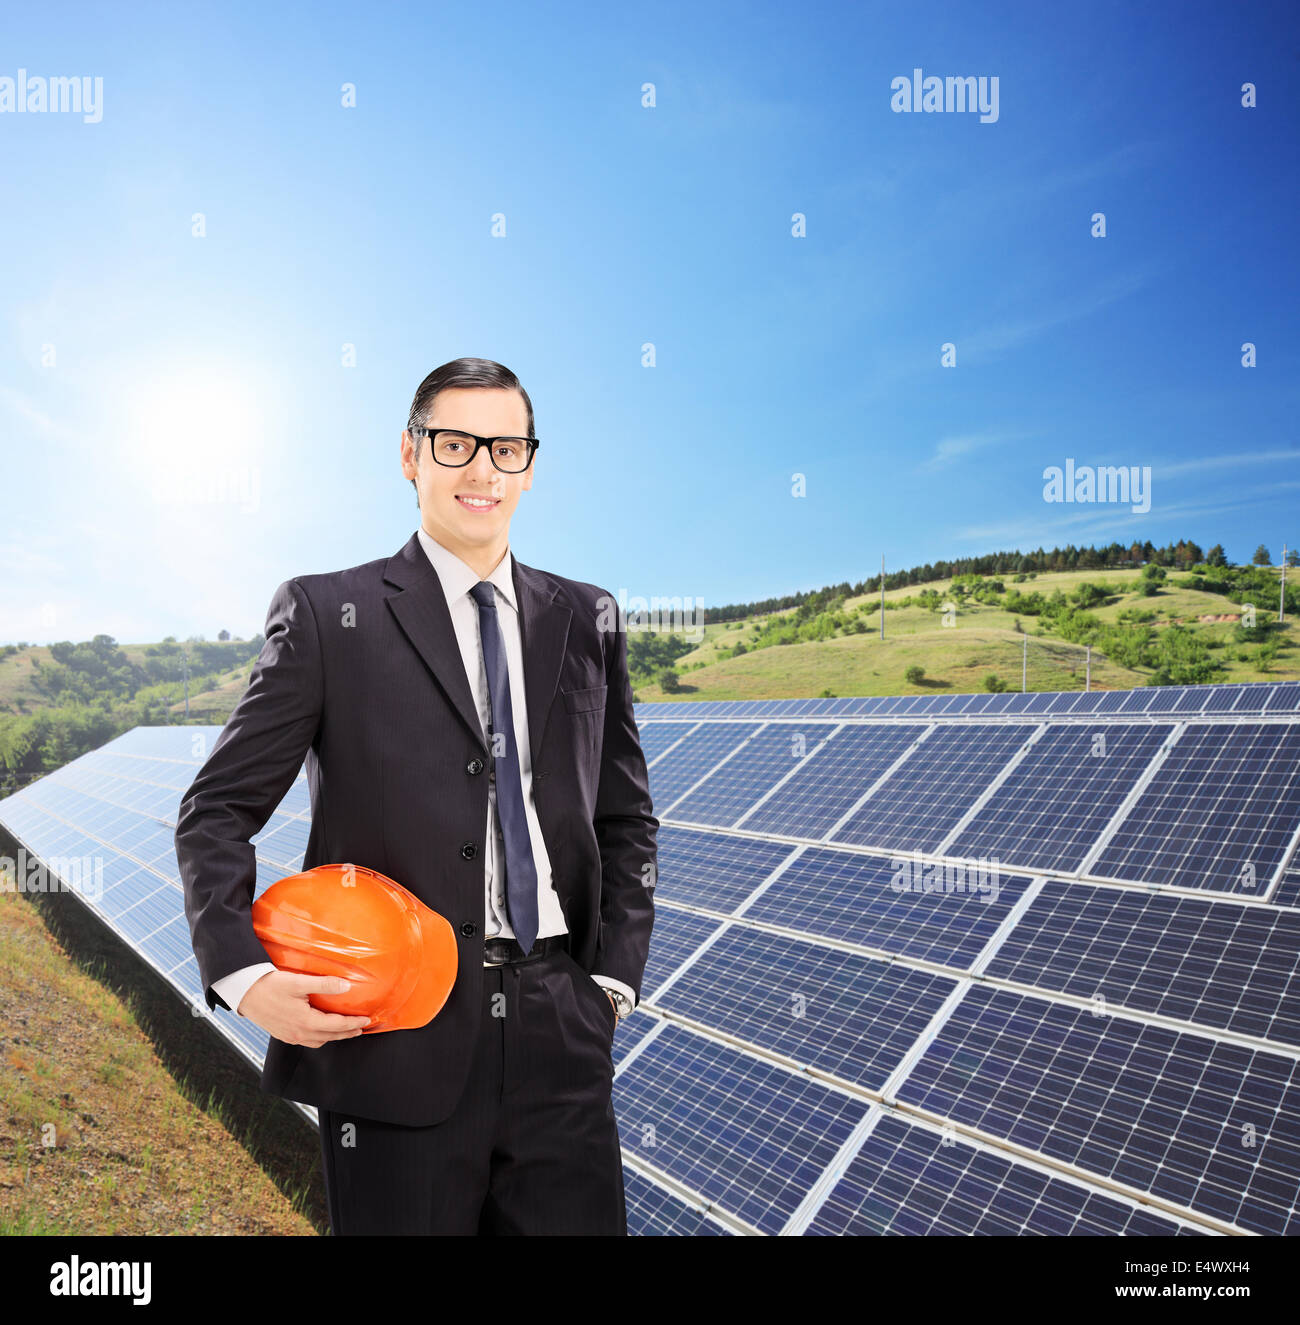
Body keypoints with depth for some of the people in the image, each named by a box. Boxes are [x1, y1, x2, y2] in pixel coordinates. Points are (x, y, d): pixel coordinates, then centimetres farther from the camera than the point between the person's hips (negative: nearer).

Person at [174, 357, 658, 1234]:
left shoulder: (588, 622, 9)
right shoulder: (326, 615, 0)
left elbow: (627, 818, 13)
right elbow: (217, 810, 1)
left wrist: (616, 976, 4)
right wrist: (243, 973, -13)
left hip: (560, 1030, 3)